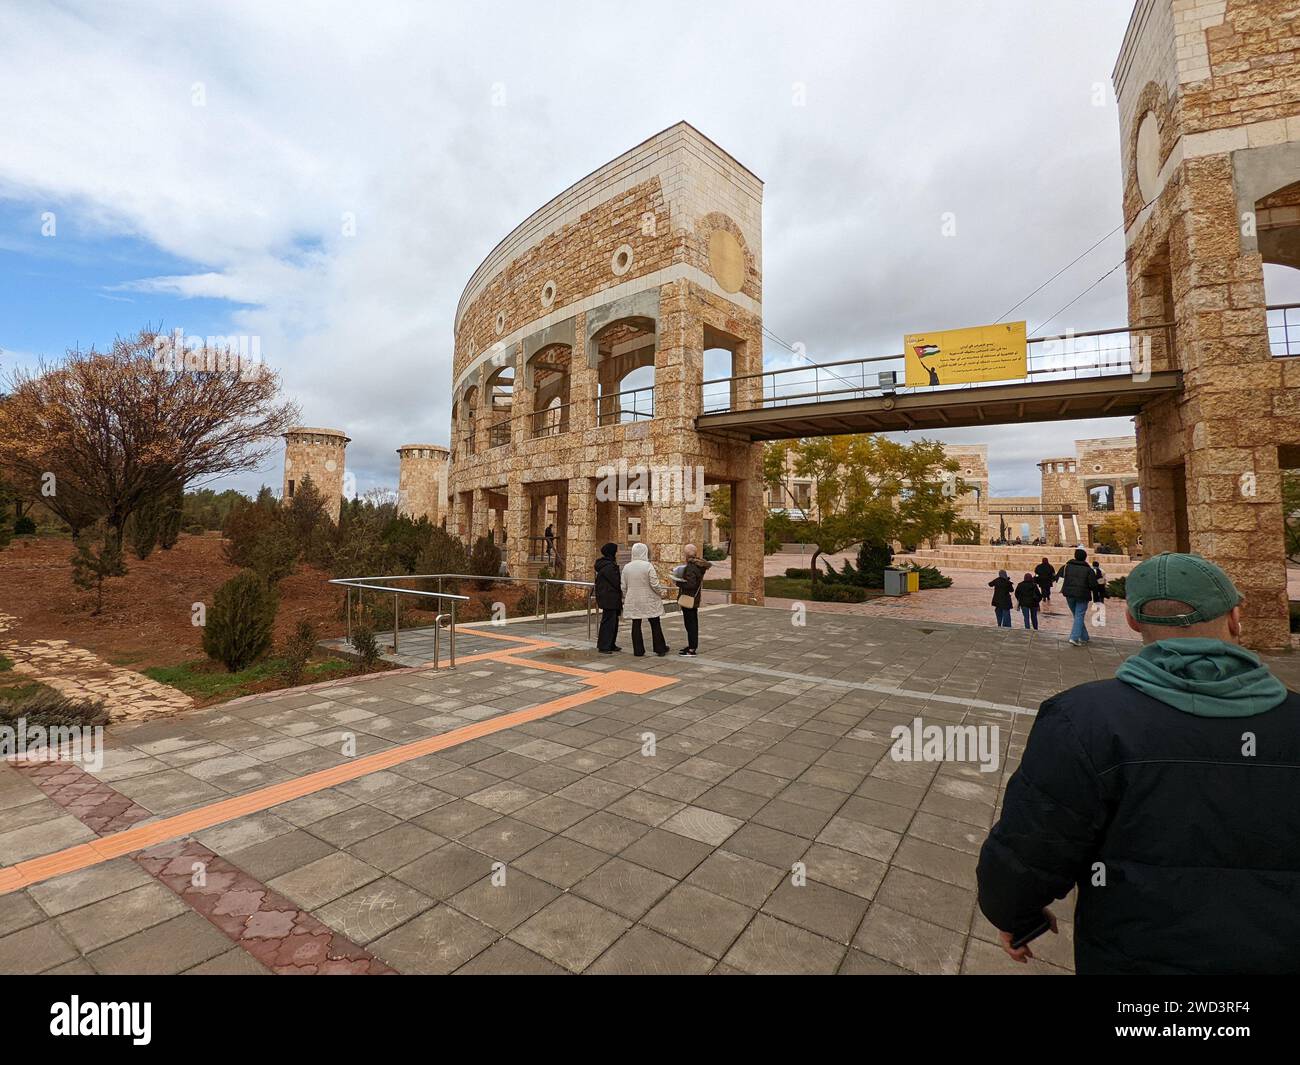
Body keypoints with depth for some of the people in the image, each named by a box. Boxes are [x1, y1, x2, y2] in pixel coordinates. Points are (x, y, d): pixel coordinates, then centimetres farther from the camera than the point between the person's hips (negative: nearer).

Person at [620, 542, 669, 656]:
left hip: (633, 602, 4)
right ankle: (660, 649, 15)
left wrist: (624, 599, 18)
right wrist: (661, 593, 3)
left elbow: (623, 586, 6)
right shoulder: (648, 566, -13)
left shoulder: (626, 567, 1)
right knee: (655, 625, 8)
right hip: (649, 601, -3)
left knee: (636, 625, 8)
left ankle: (638, 650, 11)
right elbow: (654, 584, -14)